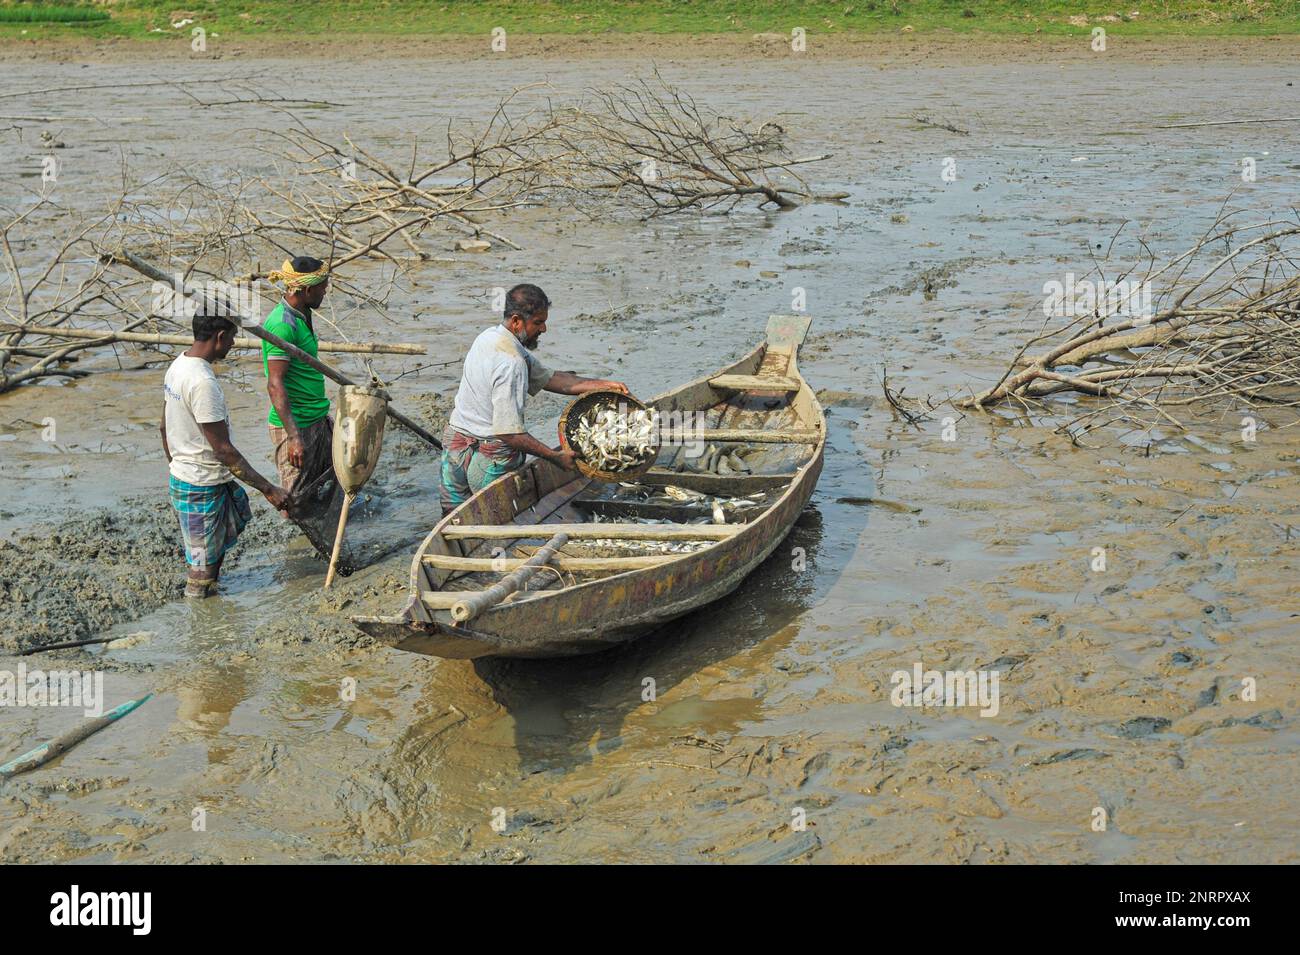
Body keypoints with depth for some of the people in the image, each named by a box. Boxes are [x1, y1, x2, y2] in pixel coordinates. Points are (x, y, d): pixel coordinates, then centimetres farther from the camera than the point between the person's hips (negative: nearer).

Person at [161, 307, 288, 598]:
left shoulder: (177, 366, 2)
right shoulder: (203, 382, -28)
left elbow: (164, 427, 14)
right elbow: (223, 449, -26)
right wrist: (268, 489, -22)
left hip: (181, 474, 10)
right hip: (202, 489, -10)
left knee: (240, 513, 28)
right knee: (204, 569, 5)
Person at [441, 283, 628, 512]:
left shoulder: (489, 337, 6)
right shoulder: (511, 362, -24)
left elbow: (548, 378, 7)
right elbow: (509, 432, -27)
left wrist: (604, 384, 1)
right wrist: (556, 457, -21)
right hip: (489, 456, -9)